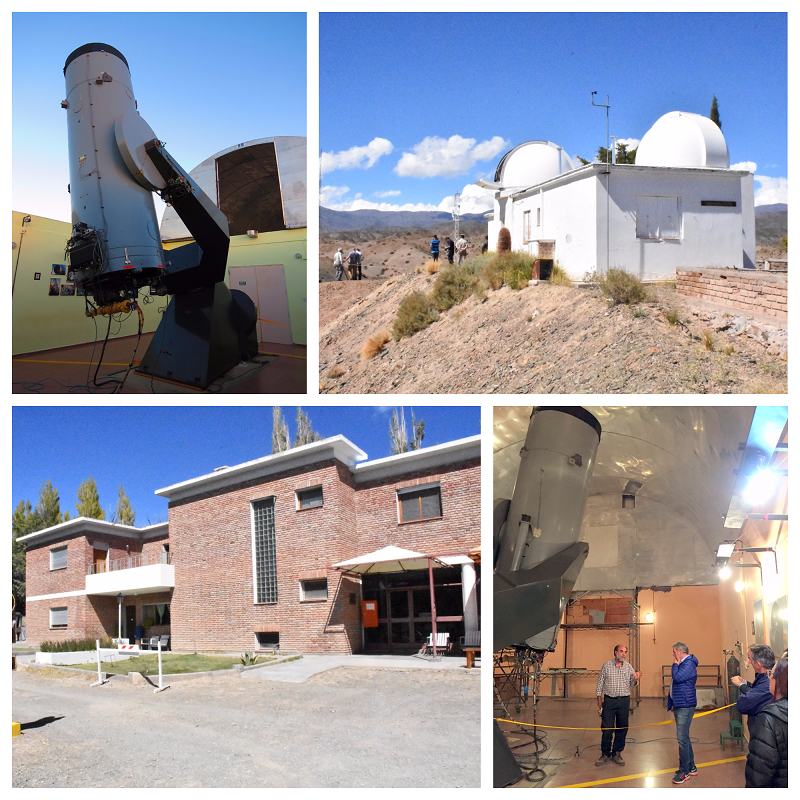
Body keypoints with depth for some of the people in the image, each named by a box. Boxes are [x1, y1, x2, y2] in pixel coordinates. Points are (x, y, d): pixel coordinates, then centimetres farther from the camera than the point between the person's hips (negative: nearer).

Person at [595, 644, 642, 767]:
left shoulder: (628, 667, 5)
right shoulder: (607, 665, -1)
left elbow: (632, 685, 4)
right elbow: (600, 683, 3)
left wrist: (635, 679, -18)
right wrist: (599, 699, 2)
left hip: (624, 701, 2)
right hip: (609, 700, -2)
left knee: (622, 729, 5)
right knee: (607, 729, -2)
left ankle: (616, 754, 17)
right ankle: (605, 754, 10)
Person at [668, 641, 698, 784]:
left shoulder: (689, 664, -15)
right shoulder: (682, 664, 16)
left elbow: (677, 678, -27)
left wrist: (675, 665, -9)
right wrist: (671, 704, 22)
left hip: (685, 706, -11)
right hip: (679, 706, 11)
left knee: (682, 738, -10)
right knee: (684, 737, 16)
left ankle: (684, 772, -6)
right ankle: (691, 767, 26)